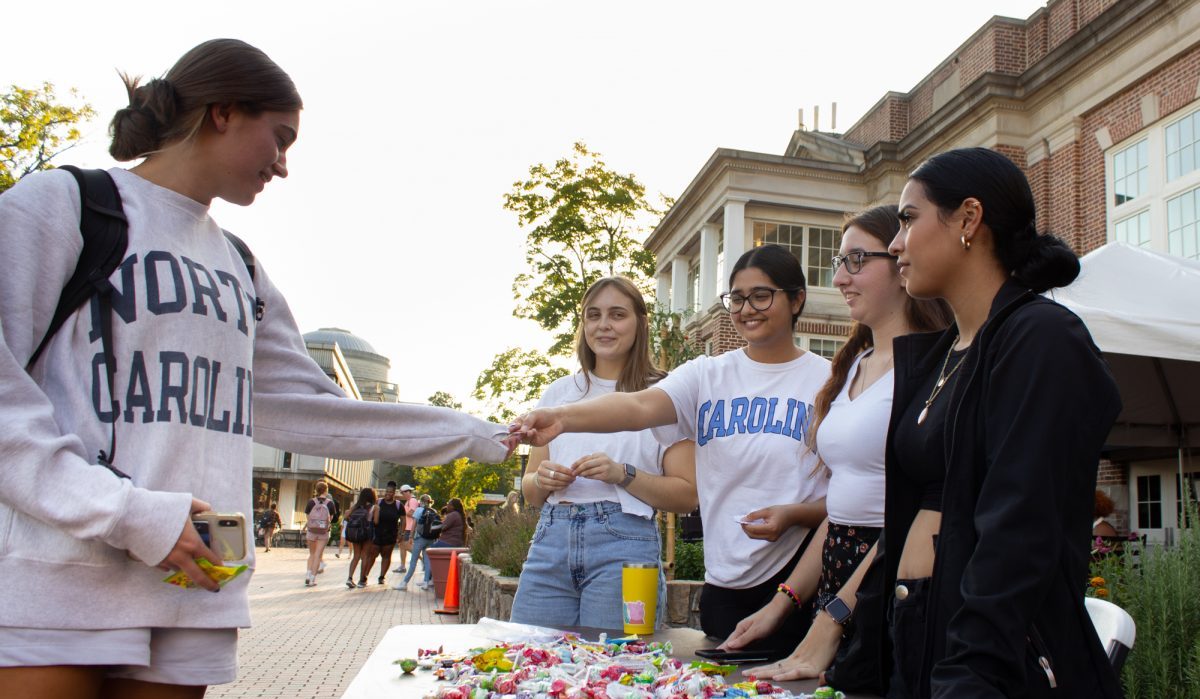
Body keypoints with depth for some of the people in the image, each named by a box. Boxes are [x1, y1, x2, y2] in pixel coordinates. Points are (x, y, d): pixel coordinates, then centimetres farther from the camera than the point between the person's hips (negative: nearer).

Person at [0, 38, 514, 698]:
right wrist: (125, 512, -17)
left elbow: (307, 409, 17)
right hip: (56, 592, -5)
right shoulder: (58, 204, -1)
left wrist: (478, 438, 16)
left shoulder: (239, 269, 18)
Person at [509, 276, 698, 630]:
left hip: (623, 540, -3)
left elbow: (687, 496, -2)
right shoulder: (559, 392, 15)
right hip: (552, 538, 4)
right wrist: (543, 480, -4)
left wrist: (623, 474, -15)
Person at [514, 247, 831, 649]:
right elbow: (640, 407, -15)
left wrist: (794, 514, -17)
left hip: (802, 577, -2)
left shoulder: (827, 380, 0)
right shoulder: (708, 375, 5)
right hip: (725, 584, 2)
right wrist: (562, 417, -32)